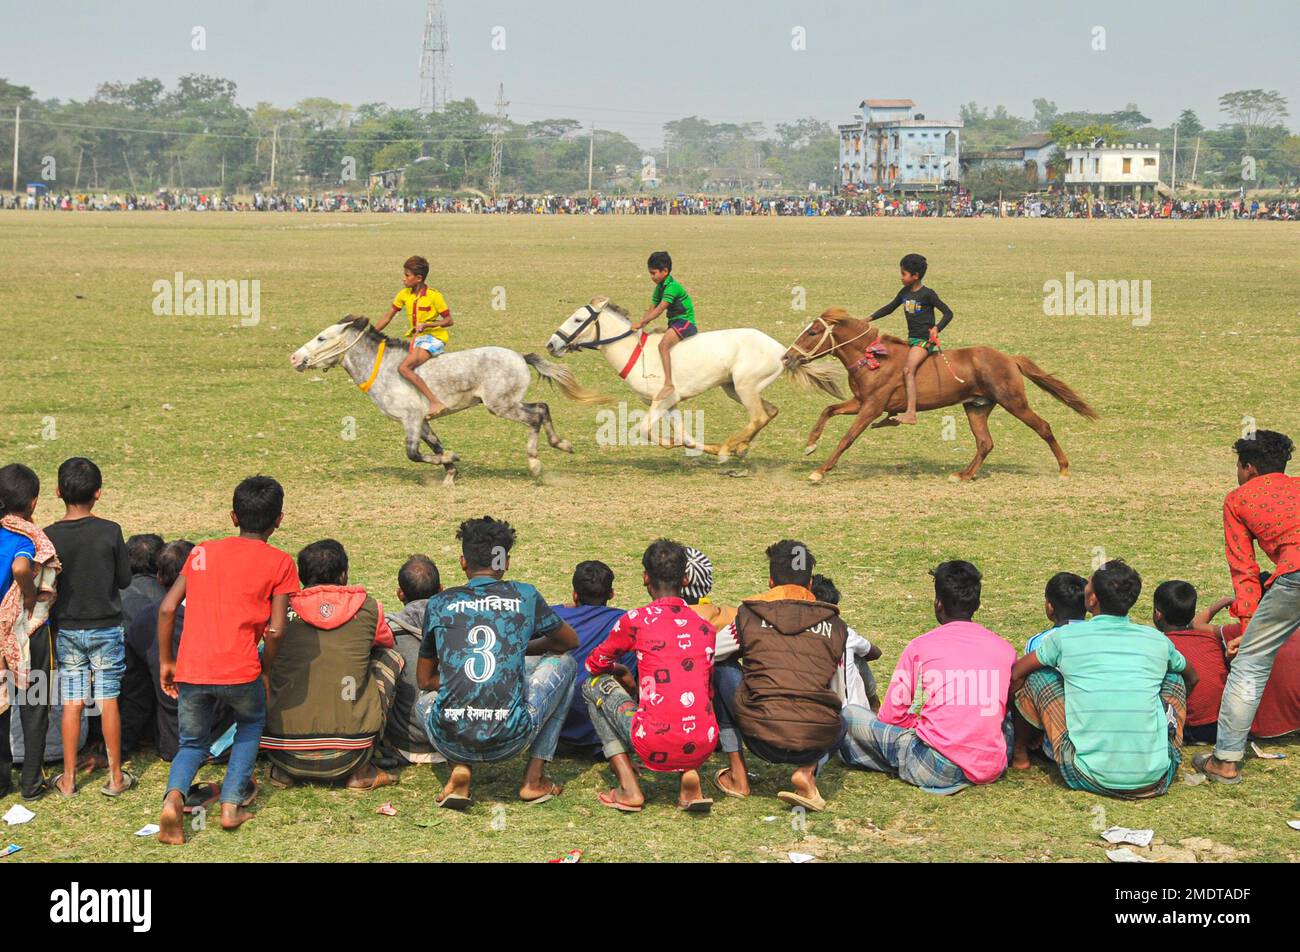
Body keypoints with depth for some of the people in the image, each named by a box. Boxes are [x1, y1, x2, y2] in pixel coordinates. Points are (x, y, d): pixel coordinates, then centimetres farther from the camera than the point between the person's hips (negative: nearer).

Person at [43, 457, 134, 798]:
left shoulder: (50, 536, -10)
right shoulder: (110, 532, -13)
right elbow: (125, 579, -3)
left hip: (66, 629, 1)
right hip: (106, 627, -1)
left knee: (71, 703, 8)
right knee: (108, 701, 6)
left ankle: (68, 778, 12)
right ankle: (115, 776, 12)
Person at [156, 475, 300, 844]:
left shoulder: (202, 552, 16)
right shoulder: (279, 563, 5)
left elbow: (167, 609, 9)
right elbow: (276, 629, -4)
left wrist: (165, 662, 18)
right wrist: (264, 671, 12)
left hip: (191, 671, 2)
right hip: (239, 670, -2)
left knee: (192, 743, 22)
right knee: (252, 721, 29)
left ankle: (174, 795, -9)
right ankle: (232, 803, 17)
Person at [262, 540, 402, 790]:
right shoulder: (367, 608, 3)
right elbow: (387, 643, 27)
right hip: (347, 757, -1)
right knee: (390, 657, 20)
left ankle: (282, 771, 20)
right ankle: (360, 770, 17)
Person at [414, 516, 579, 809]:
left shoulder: (440, 603, 11)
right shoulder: (524, 596, 9)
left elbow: (425, 680, 22)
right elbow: (571, 641, 28)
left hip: (451, 740, 2)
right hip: (510, 739, -2)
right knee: (563, 664, 26)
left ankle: (459, 767, 8)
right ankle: (534, 777, 19)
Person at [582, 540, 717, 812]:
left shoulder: (636, 620, 1)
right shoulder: (705, 627, 13)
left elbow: (595, 664, 17)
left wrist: (624, 675, 40)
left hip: (656, 747, -4)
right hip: (703, 746, 4)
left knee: (594, 684, 19)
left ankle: (629, 789, 9)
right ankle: (690, 775, 12)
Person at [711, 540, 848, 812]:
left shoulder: (749, 616, 8)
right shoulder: (835, 625, 14)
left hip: (762, 738, -2)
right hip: (816, 741, 2)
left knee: (723, 670, 24)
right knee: (840, 721, 39)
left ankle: (738, 775, 22)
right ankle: (807, 772, 5)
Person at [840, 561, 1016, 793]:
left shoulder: (920, 647, -2)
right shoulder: (1005, 650, 7)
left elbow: (890, 717, 4)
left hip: (937, 770, -3)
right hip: (993, 770, 4)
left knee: (850, 714, 9)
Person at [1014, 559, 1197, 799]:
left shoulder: (1066, 637, 1)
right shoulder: (1158, 641, 7)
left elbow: (1015, 674, 17)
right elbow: (1192, 679, 30)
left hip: (1090, 777, -2)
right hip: (1155, 780, 2)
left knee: (1038, 677, 11)